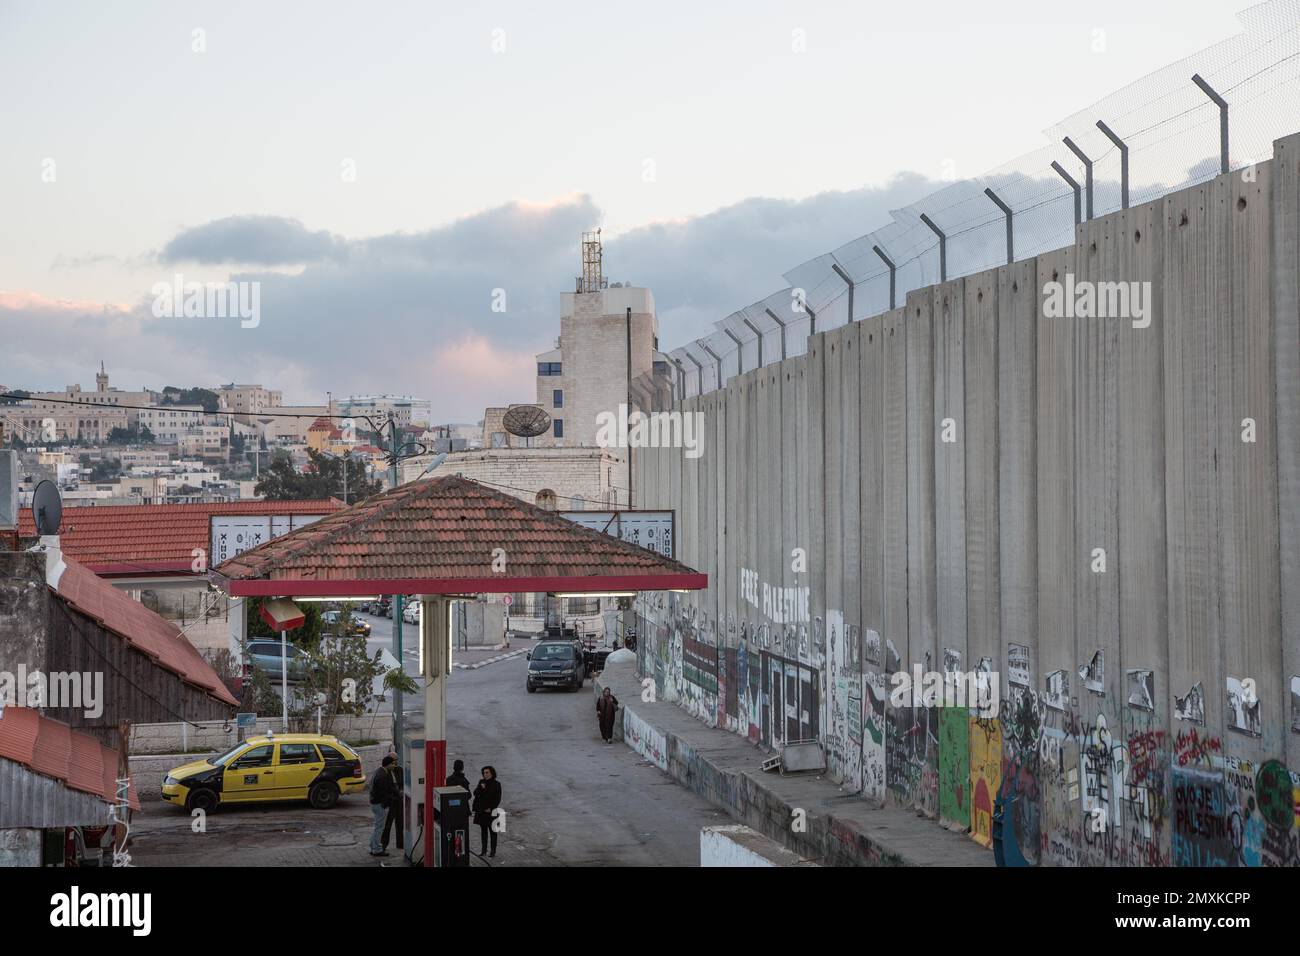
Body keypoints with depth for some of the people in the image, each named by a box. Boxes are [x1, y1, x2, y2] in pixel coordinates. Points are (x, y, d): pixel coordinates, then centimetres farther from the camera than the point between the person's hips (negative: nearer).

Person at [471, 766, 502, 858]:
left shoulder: (496, 784, -8)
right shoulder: (481, 782, 5)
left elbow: (497, 799, -8)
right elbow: (475, 793, -1)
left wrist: (491, 808, -16)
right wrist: (480, 788, -19)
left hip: (490, 811, -4)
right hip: (481, 811, 4)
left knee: (492, 831, 4)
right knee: (483, 831, 11)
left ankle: (493, 851, 10)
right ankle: (484, 851, 18)